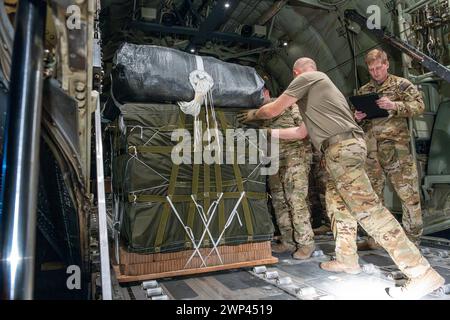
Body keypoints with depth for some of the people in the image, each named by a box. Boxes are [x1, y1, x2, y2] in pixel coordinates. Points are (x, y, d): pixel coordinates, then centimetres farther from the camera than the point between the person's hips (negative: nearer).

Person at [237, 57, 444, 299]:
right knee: (338, 202, 17)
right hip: (347, 146, 10)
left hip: (341, 147, -10)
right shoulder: (319, 88, 34)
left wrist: (253, 114, 25)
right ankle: (347, 260, 25)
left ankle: (422, 274, -12)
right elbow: (301, 132, 33)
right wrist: (269, 132, 38)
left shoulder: (307, 77, 7)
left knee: (367, 208, -14)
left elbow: (273, 110, 4)